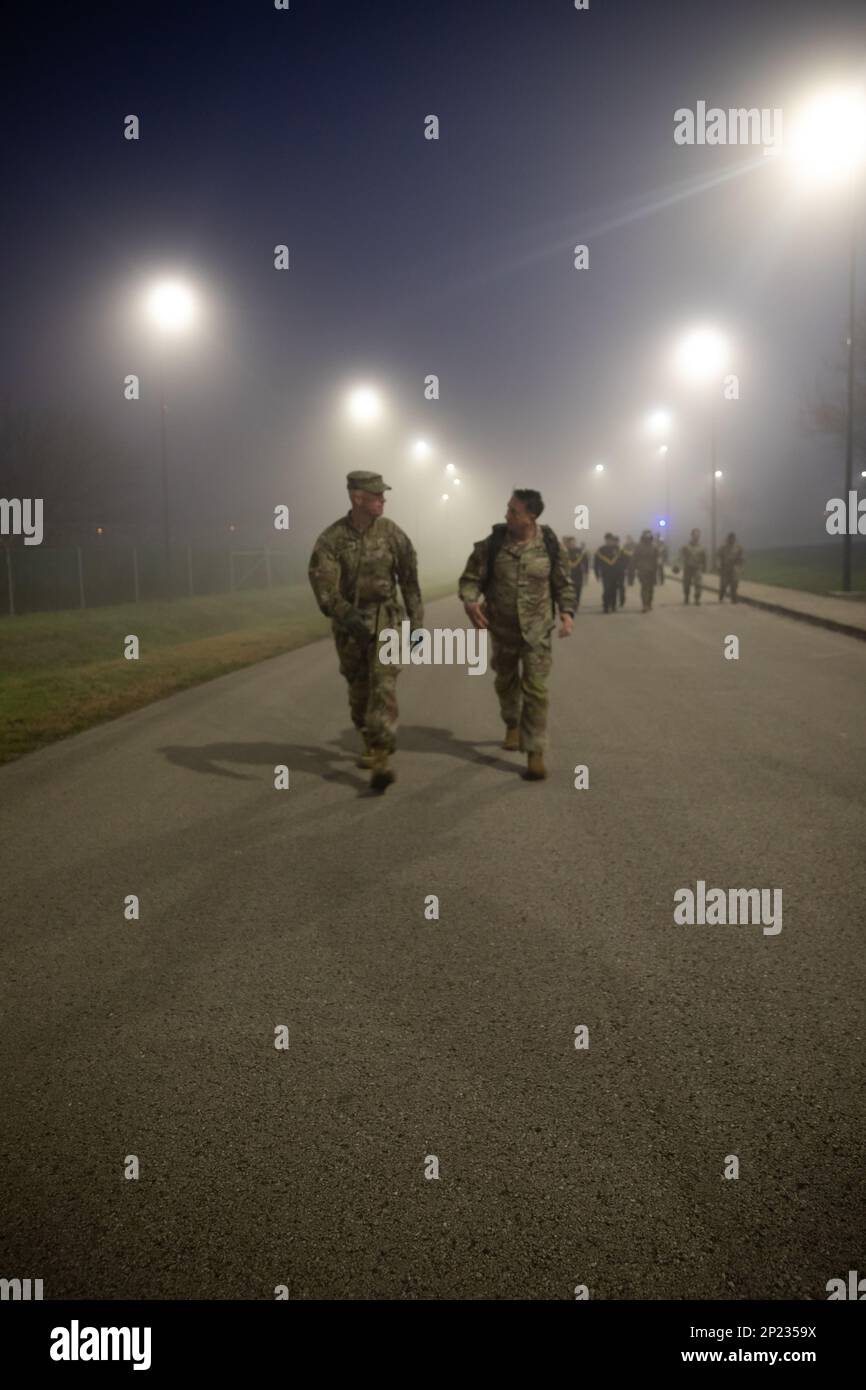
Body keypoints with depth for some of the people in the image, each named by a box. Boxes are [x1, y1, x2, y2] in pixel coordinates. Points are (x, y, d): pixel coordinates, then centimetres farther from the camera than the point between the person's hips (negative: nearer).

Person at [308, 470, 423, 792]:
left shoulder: (391, 533, -7)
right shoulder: (331, 539, -12)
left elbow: (409, 579, 1)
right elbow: (323, 584, -24)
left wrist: (416, 622, 1)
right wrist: (346, 616, -40)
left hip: (385, 619, -1)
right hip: (348, 622, 1)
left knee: (383, 685, -15)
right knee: (359, 689, 14)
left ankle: (380, 760, -21)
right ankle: (372, 743, 36)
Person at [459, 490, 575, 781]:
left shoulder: (550, 545, -9)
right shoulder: (491, 545, -10)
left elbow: (563, 583, 3)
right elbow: (470, 578, -5)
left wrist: (567, 611, -12)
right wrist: (470, 602, -25)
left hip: (536, 630, -2)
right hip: (502, 628, 2)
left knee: (535, 689, -8)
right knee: (506, 681, 20)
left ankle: (535, 753, -3)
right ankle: (512, 724, 48)